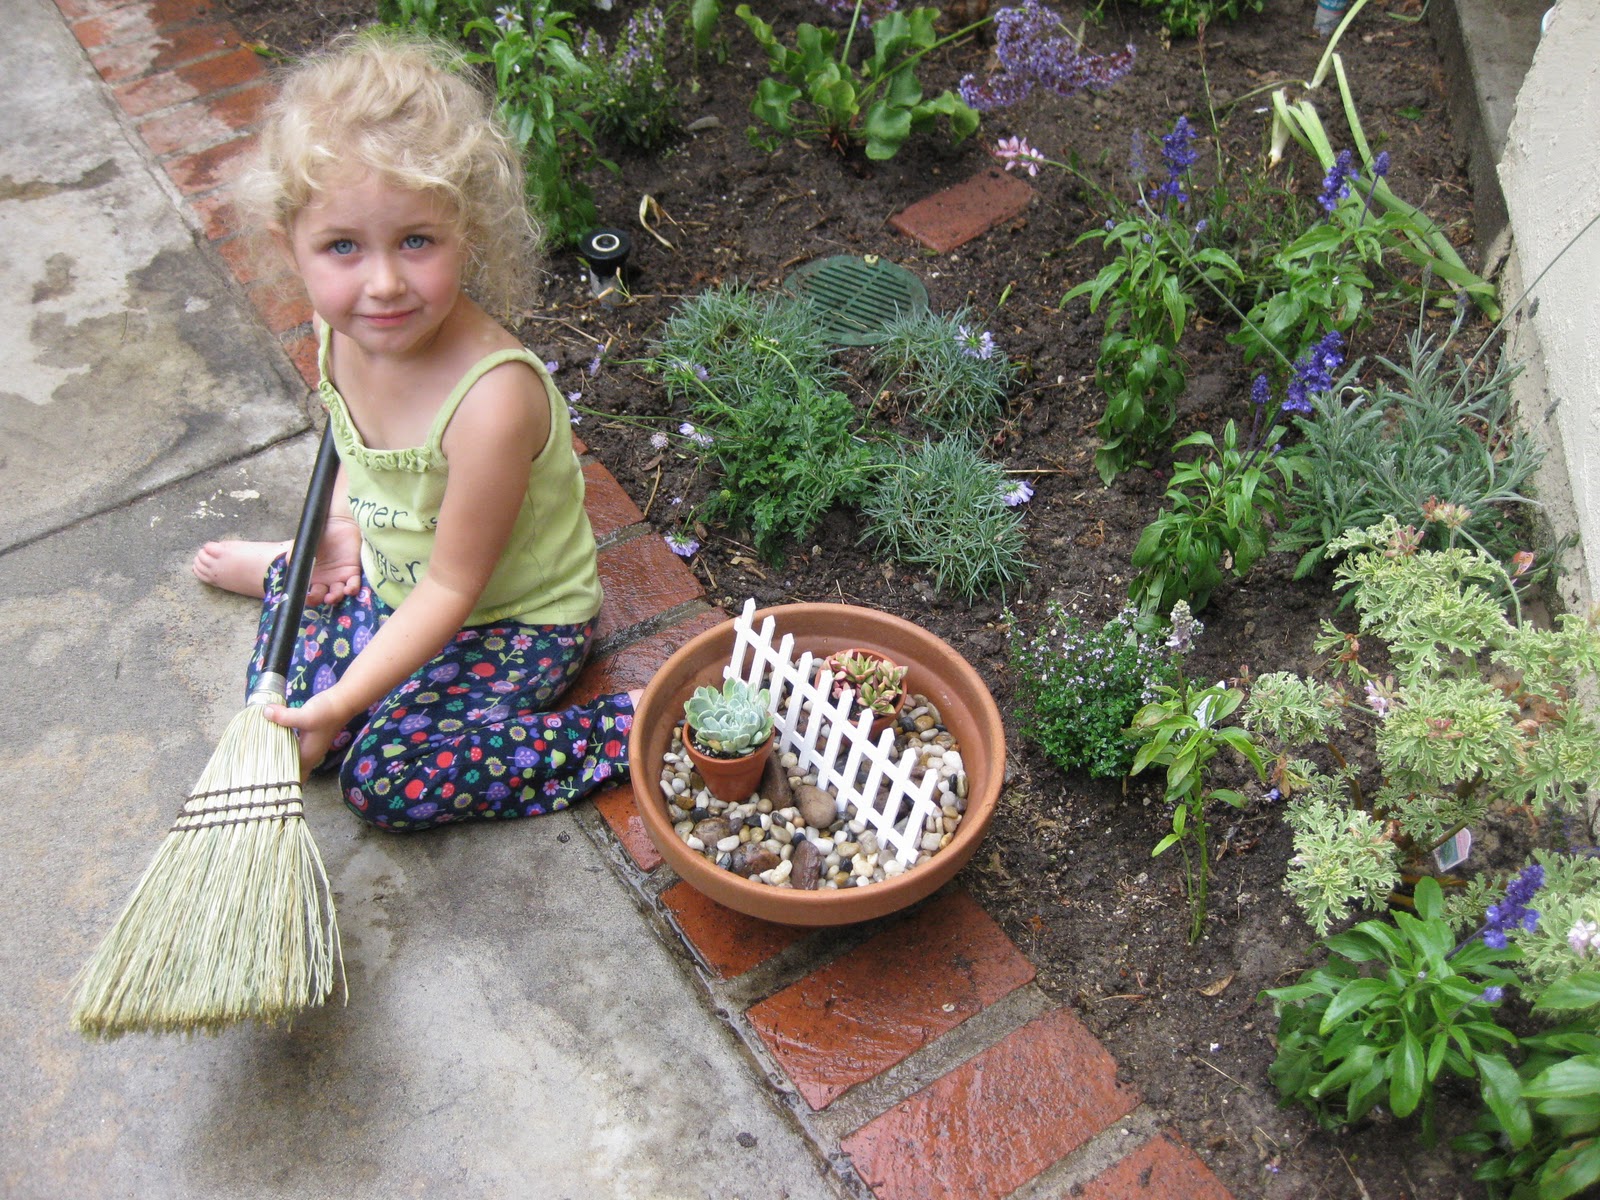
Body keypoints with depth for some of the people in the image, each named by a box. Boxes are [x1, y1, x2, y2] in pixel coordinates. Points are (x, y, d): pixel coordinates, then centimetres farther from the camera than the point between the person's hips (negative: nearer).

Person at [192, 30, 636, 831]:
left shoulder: (493, 398, -38)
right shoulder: (341, 329, -17)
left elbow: (452, 589, -28)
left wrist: (341, 703, -27)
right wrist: (341, 530, -2)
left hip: (510, 621, -6)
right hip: (392, 580, 7)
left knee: (386, 778, -17)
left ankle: (632, 725, -8)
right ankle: (289, 570, 37)